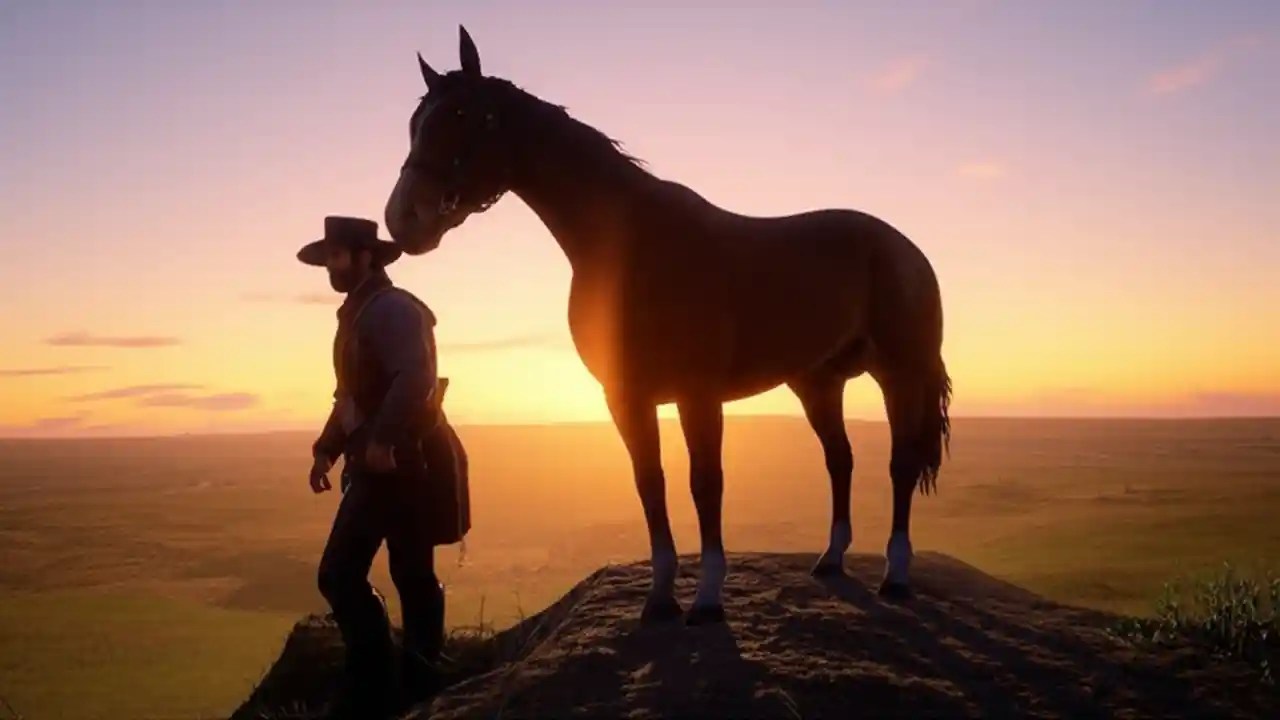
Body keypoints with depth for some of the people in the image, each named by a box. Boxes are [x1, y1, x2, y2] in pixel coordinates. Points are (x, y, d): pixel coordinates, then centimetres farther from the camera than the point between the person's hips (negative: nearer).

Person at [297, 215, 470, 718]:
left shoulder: (394, 308, -12)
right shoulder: (358, 314, 19)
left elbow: (415, 379, -27)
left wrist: (383, 439, -32)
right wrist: (327, 449, 18)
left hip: (405, 463, -10)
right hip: (380, 465, 10)